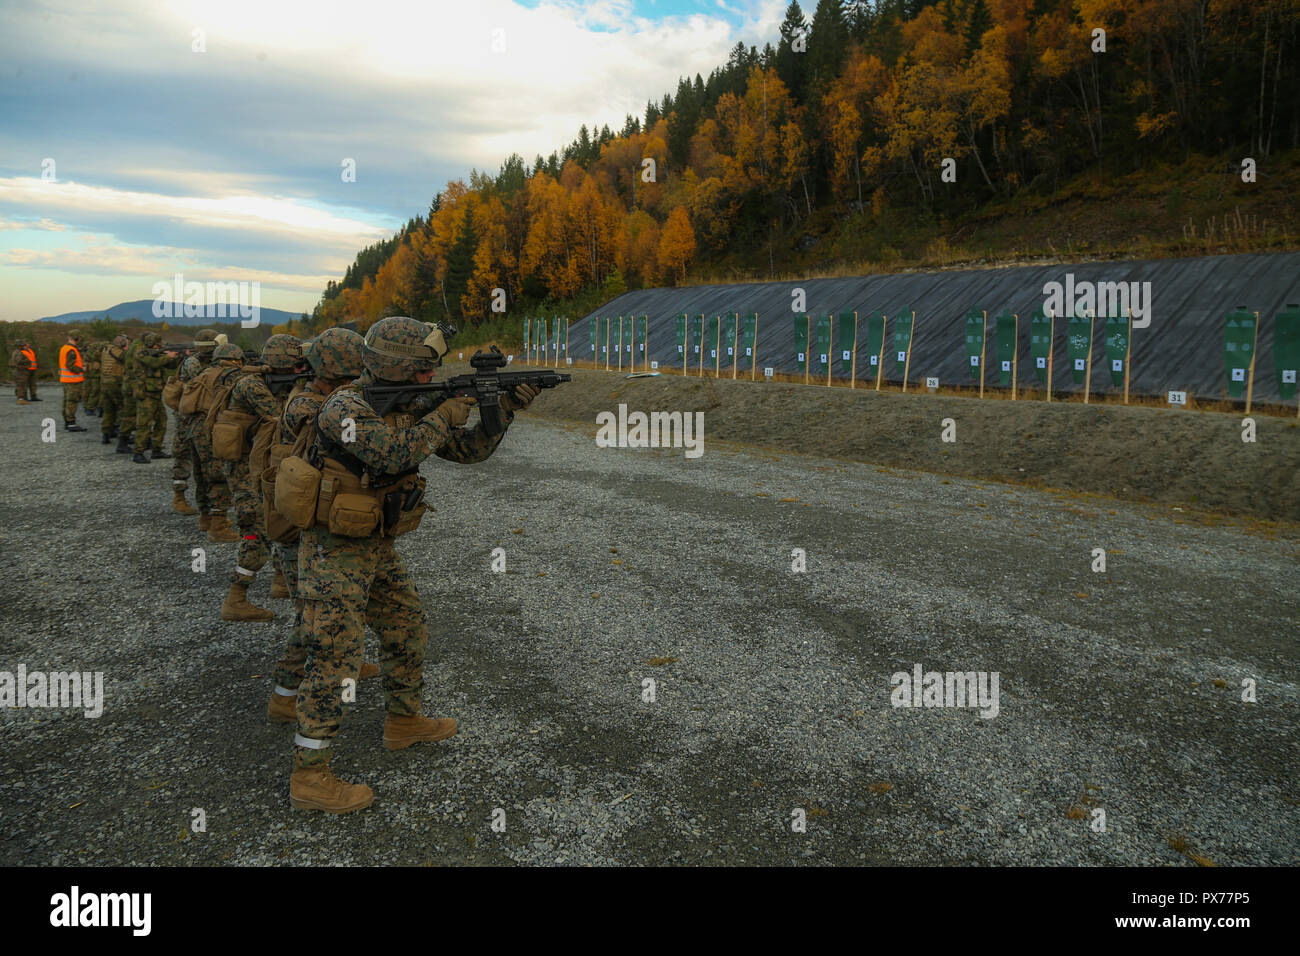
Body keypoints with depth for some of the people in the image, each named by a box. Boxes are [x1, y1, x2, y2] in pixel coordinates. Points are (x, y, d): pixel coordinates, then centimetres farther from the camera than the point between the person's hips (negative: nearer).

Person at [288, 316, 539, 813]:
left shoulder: (412, 408, 4)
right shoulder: (344, 408, -21)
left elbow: (469, 450, 8)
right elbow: (393, 456, -35)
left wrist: (505, 409, -5)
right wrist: (445, 415, -25)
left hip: (378, 548, 8)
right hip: (335, 550, -8)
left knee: (408, 631, 18)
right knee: (334, 657, -7)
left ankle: (405, 722, 38)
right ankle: (308, 776, 2)